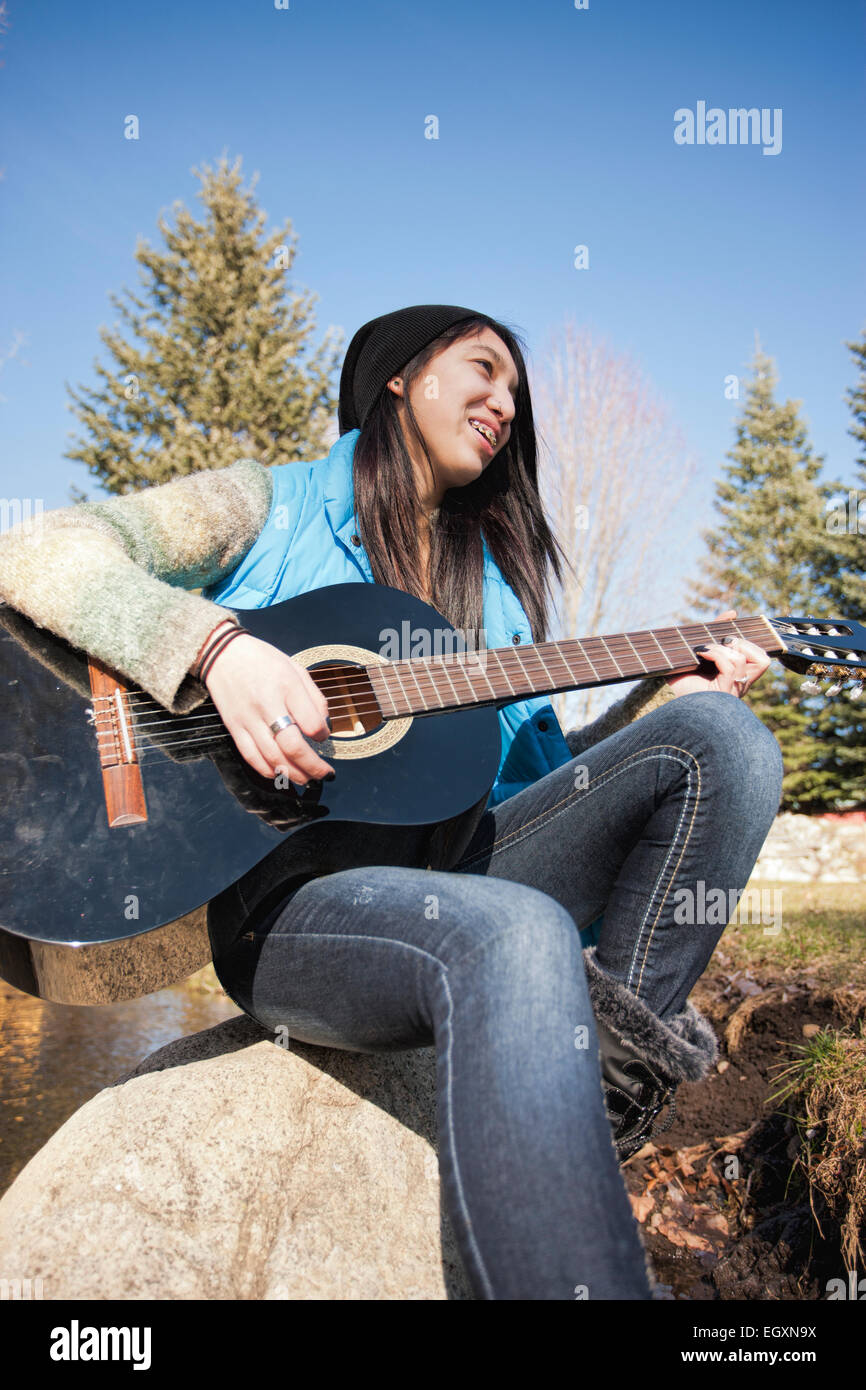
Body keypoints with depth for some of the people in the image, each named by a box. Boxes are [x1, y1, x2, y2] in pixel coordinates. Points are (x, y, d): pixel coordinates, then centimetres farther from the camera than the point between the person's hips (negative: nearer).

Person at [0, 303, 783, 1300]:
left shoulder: (492, 578, 23)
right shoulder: (275, 508, 6)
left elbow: (526, 769, 19)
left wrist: (665, 697, 4)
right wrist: (216, 647, -26)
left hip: (448, 869, 6)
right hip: (277, 891, -6)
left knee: (723, 735, -12)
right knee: (517, 937, -40)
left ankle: (612, 1057, -14)